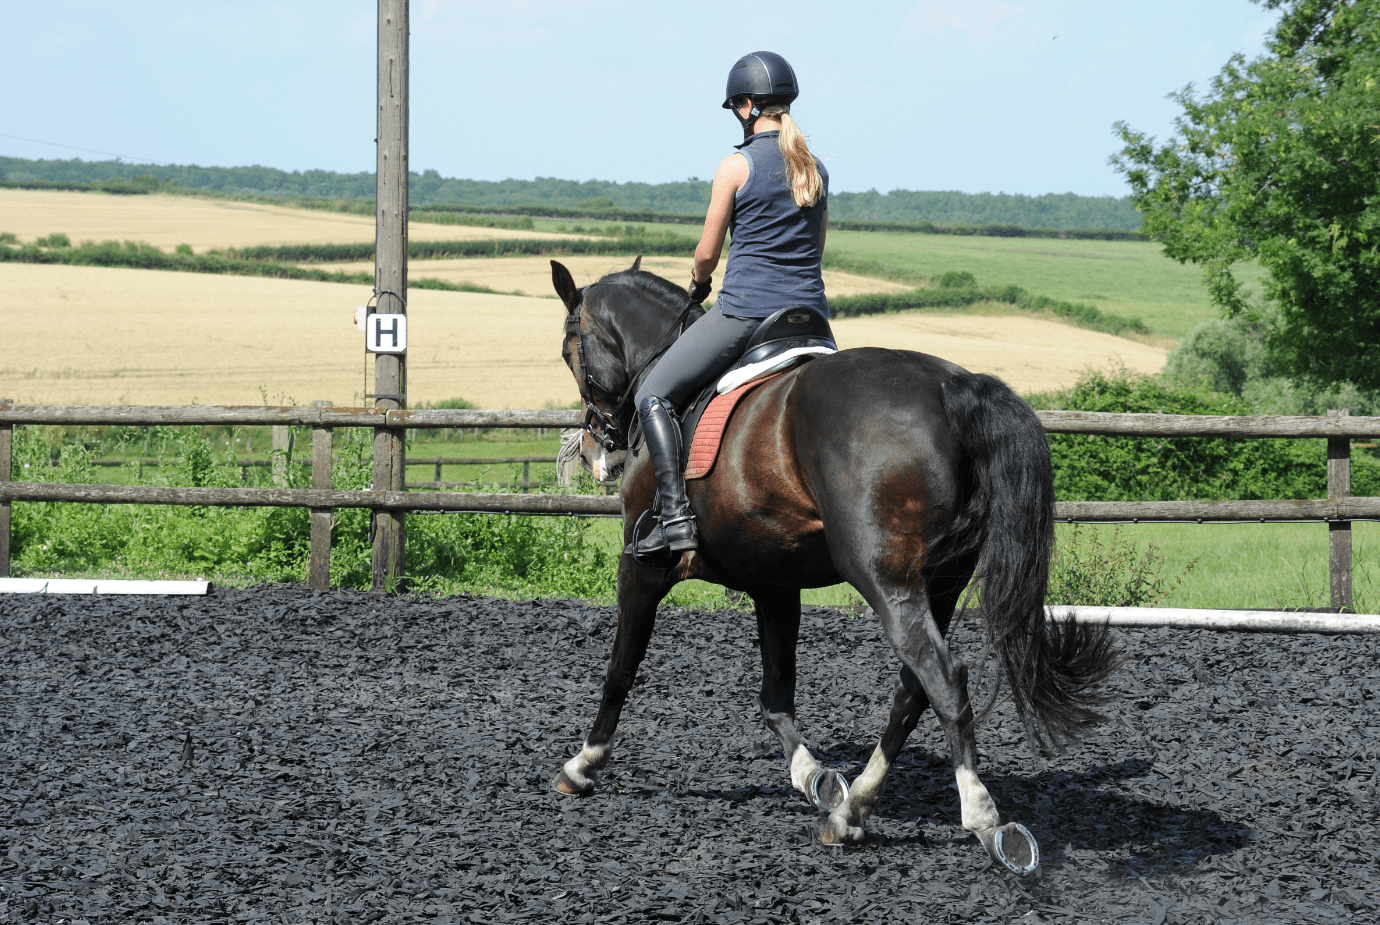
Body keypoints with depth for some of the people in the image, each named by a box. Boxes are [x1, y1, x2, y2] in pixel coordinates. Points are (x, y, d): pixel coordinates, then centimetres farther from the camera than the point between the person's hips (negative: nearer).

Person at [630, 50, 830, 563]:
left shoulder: (737, 166, -7)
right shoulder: (816, 169, 11)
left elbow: (707, 254, -1)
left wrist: (698, 284, 20)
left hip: (745, 310, -6)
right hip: (809, 309, 6)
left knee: (655, 395, 4)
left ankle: (675, 516, -11)